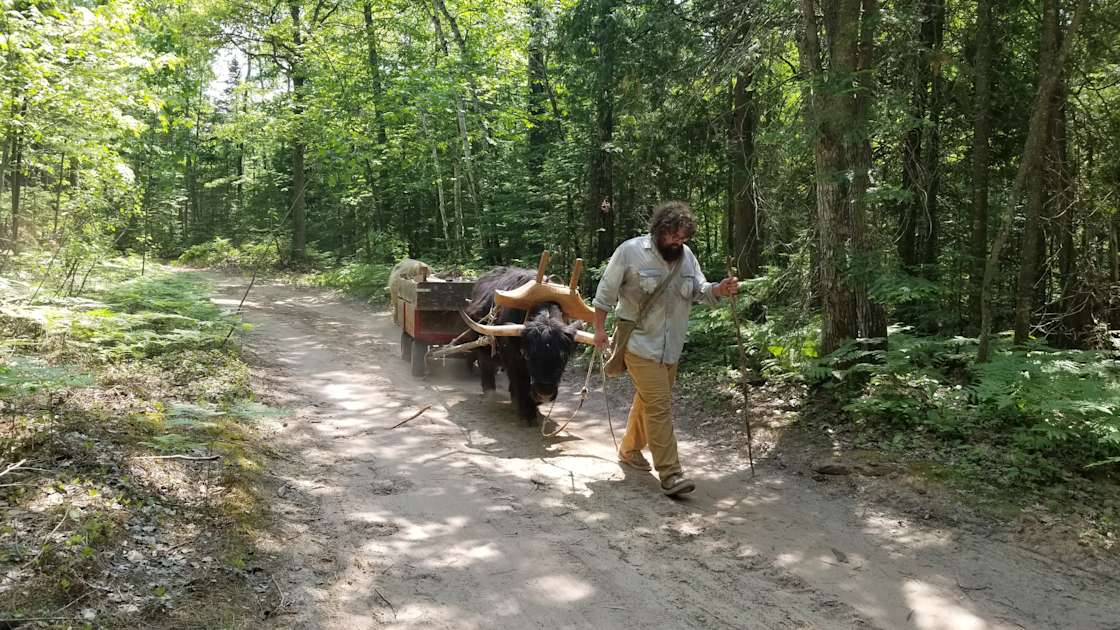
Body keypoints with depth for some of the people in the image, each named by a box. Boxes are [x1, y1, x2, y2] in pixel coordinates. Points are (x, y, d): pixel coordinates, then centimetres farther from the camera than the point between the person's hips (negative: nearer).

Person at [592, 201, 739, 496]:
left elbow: (700, 291, 4)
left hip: (671, 346, 6)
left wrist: (721, 289, -17)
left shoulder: (686, 255, 4)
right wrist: (600, 329, -3)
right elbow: (606, 292, -5)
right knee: (659, 405, -12)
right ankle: (670, 474, -10)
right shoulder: (630, 251, -12)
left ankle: (629, 449, 39)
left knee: (647, 401, 19)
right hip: (640, 343, -6)